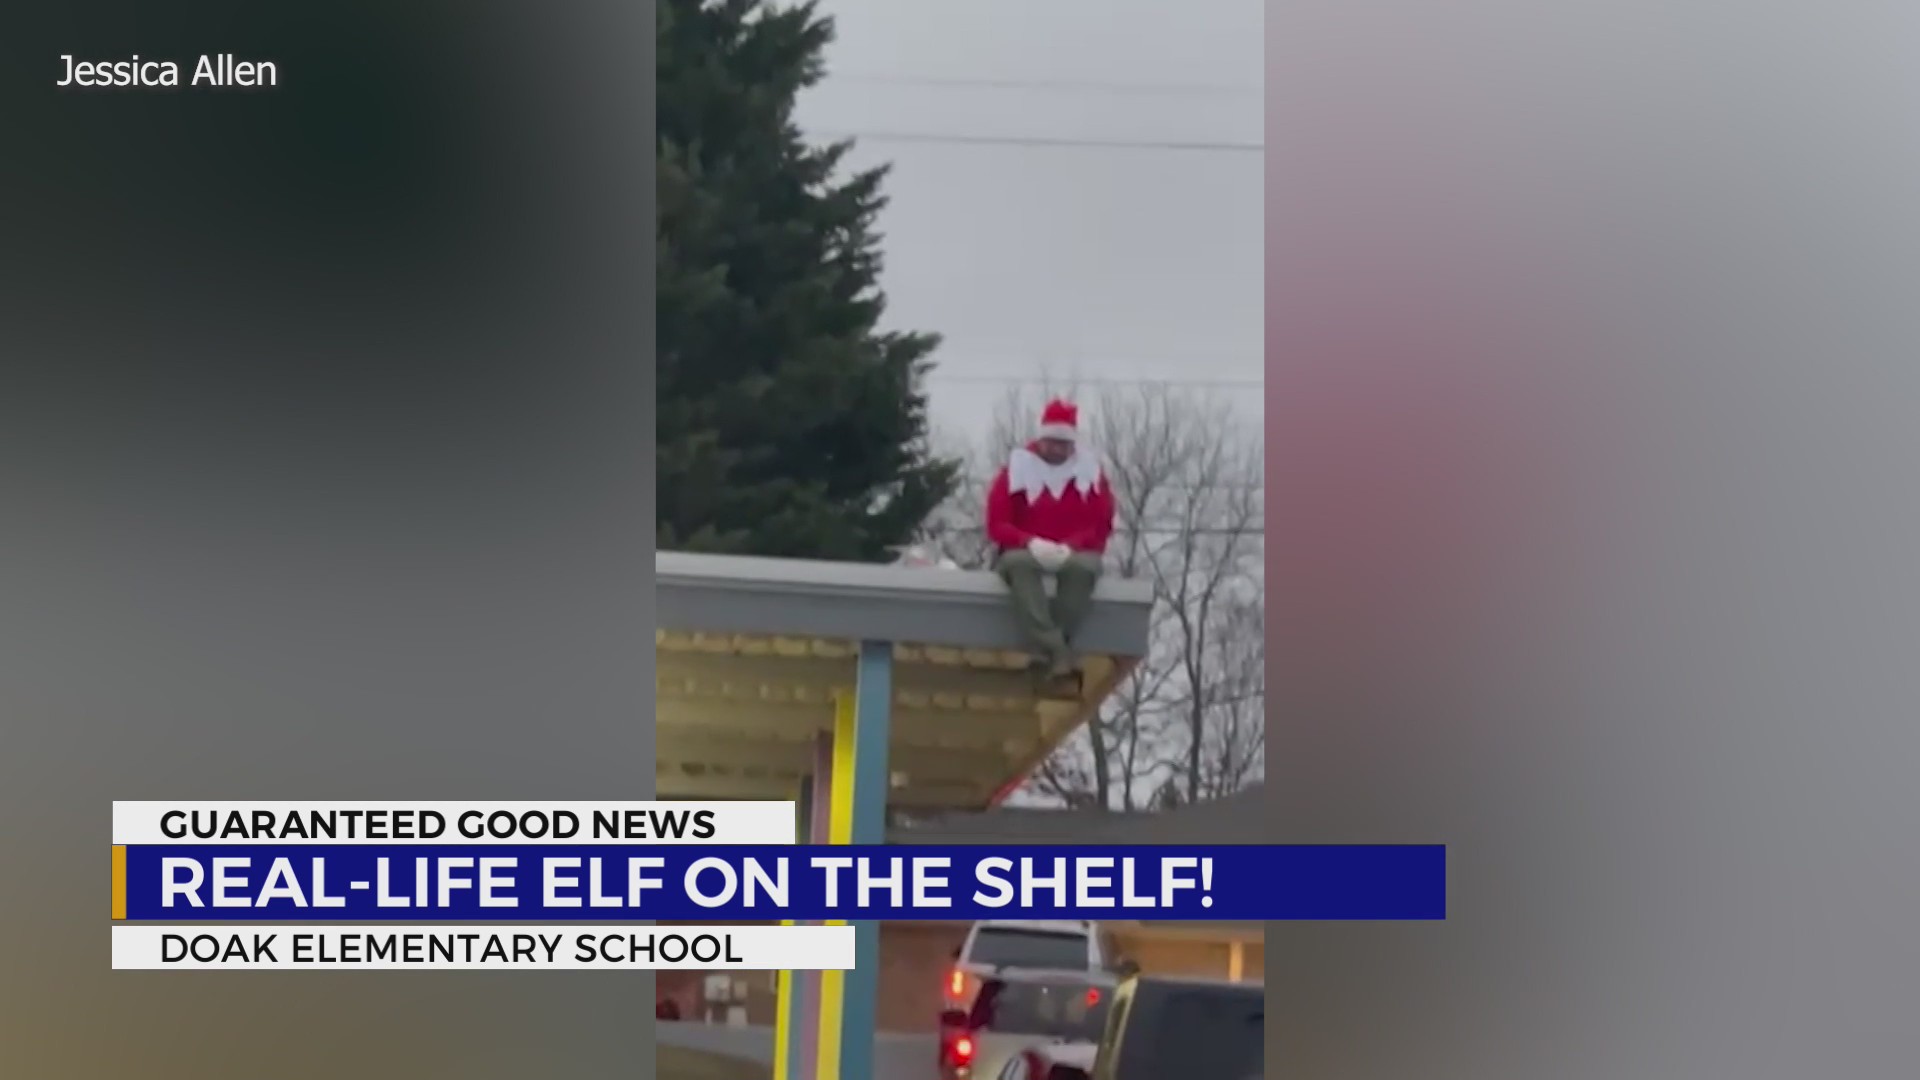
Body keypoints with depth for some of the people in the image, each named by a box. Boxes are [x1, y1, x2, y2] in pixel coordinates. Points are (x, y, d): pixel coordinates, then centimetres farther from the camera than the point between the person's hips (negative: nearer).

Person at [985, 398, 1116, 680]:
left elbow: (1101, 525, 0)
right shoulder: (1018, 467, 0)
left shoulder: (1090, 470, 4)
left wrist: (1070, 547, -18)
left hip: (1073, 554, 1)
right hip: (1024, 552, -1)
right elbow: (997, 524, -4)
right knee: (1019, 563, -38)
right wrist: (1032, 543, -22)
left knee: (1086, 566, -36)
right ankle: (1056, 649, -50)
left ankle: (1046, 650, -39)